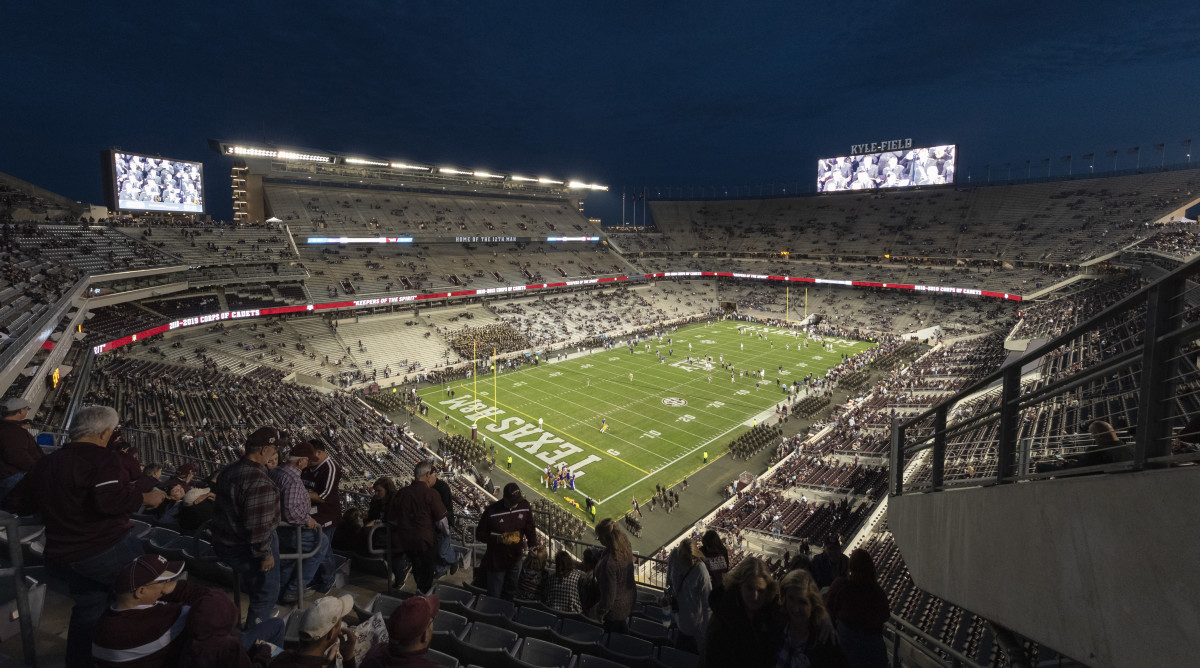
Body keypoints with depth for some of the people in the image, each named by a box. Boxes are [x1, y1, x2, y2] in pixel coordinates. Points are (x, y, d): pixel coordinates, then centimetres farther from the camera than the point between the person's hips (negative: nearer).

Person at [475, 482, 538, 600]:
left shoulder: (524, 506, -11)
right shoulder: (492, 511, -22)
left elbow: (530, 528, 2)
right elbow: (479, 534, -13)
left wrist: (533, 547, -6)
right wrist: (499, 538, -25)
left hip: (516, 559, 3)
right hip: (497, 560, -3)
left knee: (510, 593, 20)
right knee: (494, 597, 9)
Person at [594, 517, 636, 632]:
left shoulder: (609, 562, -40)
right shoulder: (626, 547, -16)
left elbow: (609, 594, -29)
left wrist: (600, 612, -11)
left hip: (615, 609, -7)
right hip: (629, 600, 7)